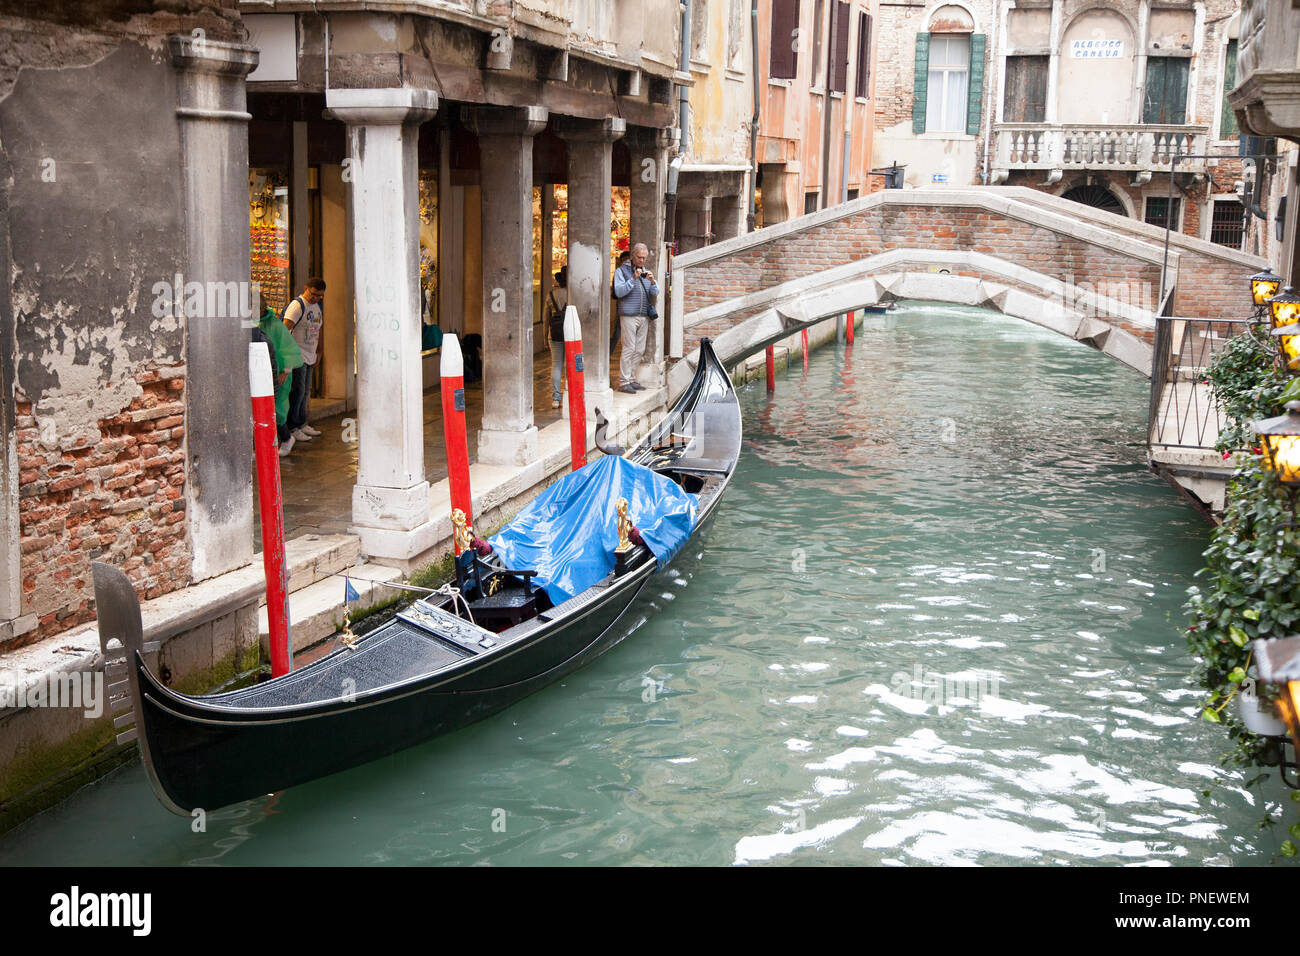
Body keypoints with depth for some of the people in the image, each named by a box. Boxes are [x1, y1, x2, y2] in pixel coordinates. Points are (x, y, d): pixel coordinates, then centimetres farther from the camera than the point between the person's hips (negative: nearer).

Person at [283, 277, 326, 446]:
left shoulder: (317, 306, 15)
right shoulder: (297, 306, -13)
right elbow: (285, 328, -23)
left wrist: (317, 353, 23)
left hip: (309, 356, 9)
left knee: (305, 392, 13)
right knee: (297, 391, -9)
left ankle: (302, 424, 21)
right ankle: (292, 428, -6)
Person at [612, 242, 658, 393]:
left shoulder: (646, 271, 19)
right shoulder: (622, 271, 2)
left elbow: (655, 294, 12)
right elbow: (619, 292, -11)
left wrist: (652, 282, -8)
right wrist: (633, 279, -19)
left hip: (644, 317, 6)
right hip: (629, 316, -6)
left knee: (640, 351, 6)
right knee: (629, 349, -10)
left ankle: (632, 379, 13)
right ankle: (624, 382, -8)